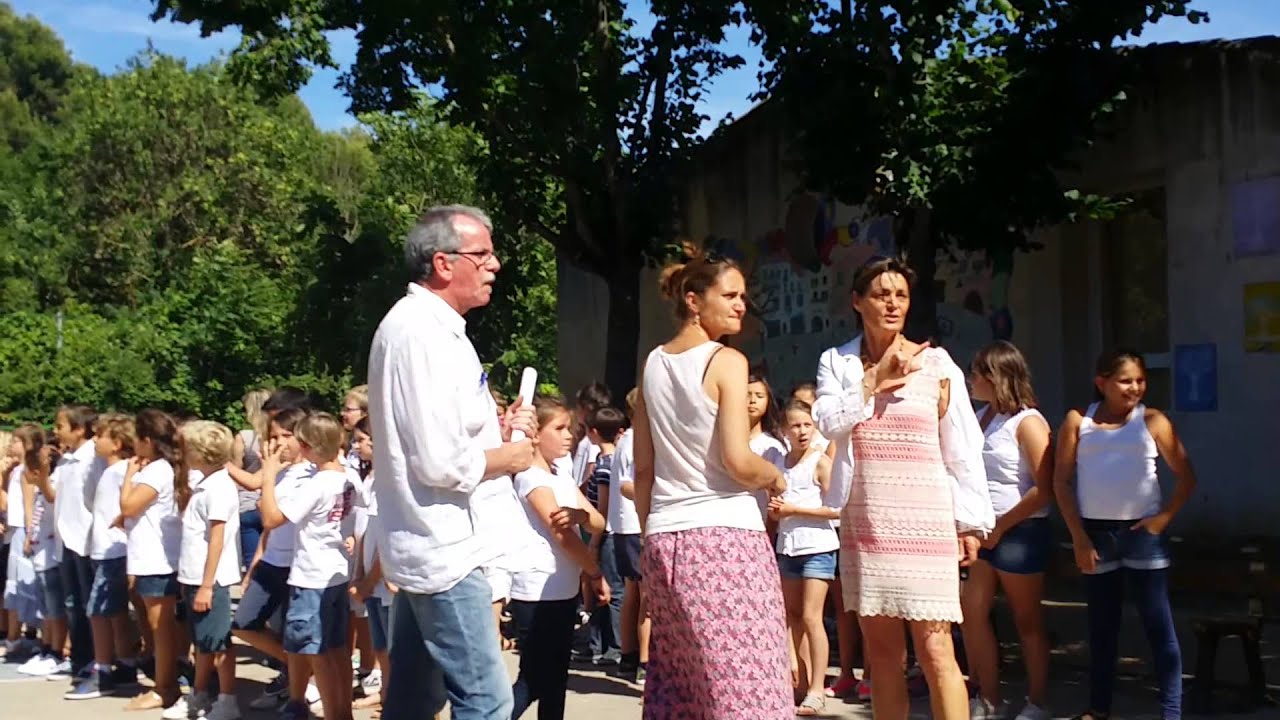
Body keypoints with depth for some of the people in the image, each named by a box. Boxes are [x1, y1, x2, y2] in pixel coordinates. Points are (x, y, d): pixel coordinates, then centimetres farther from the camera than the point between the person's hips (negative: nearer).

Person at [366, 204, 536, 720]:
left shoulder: (427, 326, 14)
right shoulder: (421, 333, -18)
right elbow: (440, 463, -24)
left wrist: (497, 430, 7)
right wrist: (507, 456, -8)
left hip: (427, 547, 10)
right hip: (444, 549, -10)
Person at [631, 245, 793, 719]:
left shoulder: (653, 364, 12)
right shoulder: (726, 361, -7)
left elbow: (644, 470, 14)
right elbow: (738, 462, -16)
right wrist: (775, 478, 4)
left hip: (665, 537, 7)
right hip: (725, 534, -7)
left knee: (676, 682, 12)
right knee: (743, 680, -4)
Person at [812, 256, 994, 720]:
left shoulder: (936, 362, 1)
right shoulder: (836, 362, 7)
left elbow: (962, 446, 0)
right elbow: (827, 423, -9)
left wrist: (971, 521, -2)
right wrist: (874, 381, -11)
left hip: (924, 519, -3)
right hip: (864, 523, 3)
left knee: (934, 651, -7)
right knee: (881, 650, 10)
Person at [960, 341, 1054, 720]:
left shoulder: (1027, 422, -12)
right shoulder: (980, 417, 10)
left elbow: (1044, 490, -17)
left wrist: (1001, 526, -14)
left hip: (1019, 532, -7)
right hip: (983, 529, 7)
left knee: (1027, 621, 5)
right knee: (972, 614, 4)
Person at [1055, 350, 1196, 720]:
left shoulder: (1152, 421, 0)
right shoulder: (1078, 422, 2)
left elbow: (1186, 476, 3)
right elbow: (1061, 481, 0)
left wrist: (1165, 516, -8)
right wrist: (1078, 537, -5)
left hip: (1142, 531, -1)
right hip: (1096, 533, 2)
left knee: (1158, 624, -1)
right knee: (1102, 623, 12)